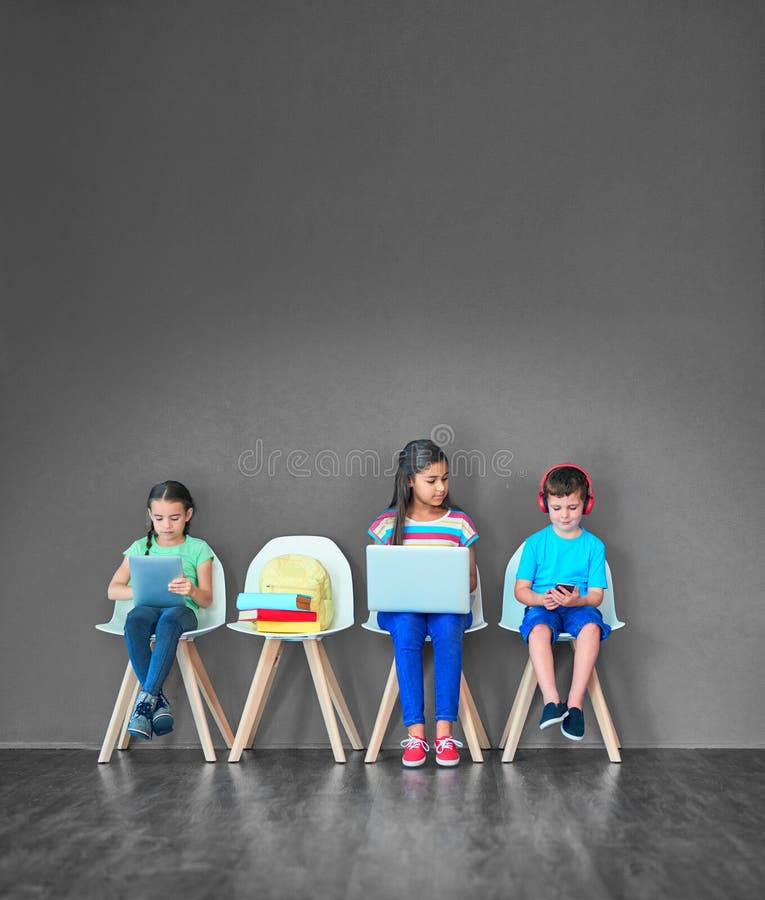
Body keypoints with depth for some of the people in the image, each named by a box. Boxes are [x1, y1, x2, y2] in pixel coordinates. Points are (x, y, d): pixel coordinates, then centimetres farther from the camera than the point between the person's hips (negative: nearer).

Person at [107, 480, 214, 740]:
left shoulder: (198, 549, 9)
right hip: (149, 608, 2)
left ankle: (146, 698, -36)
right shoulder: (140, 547, 14)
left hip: (183, 611, -2)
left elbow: (206, 599, 3)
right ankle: (157, 699, -30)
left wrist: (192, 590, -22)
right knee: (135, 618, -37)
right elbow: (113, 590, 9)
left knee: (168, 620, -40)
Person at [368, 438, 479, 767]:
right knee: (406, 629, -35)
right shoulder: (387, 523, 7)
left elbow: (471, 579, 10)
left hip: (448, 607, 0)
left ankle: (444, 731, -34)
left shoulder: (459, 522, 8)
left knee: (447, 627, -34)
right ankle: (415, 731, -33)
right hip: (400, 607, 0)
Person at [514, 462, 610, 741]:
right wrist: (541, 599, -18)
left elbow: (596, 595, 2)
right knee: (539, 630, -36)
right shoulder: (535, 543, 5)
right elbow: (521, 590, 3)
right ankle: (552, 700, -40)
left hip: (580, 607, 1)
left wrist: (577, 600, -20)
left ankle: (574, 703, -32)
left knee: (591, 628, -34)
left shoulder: (594, 545, 6)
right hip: (542, 606, 0)